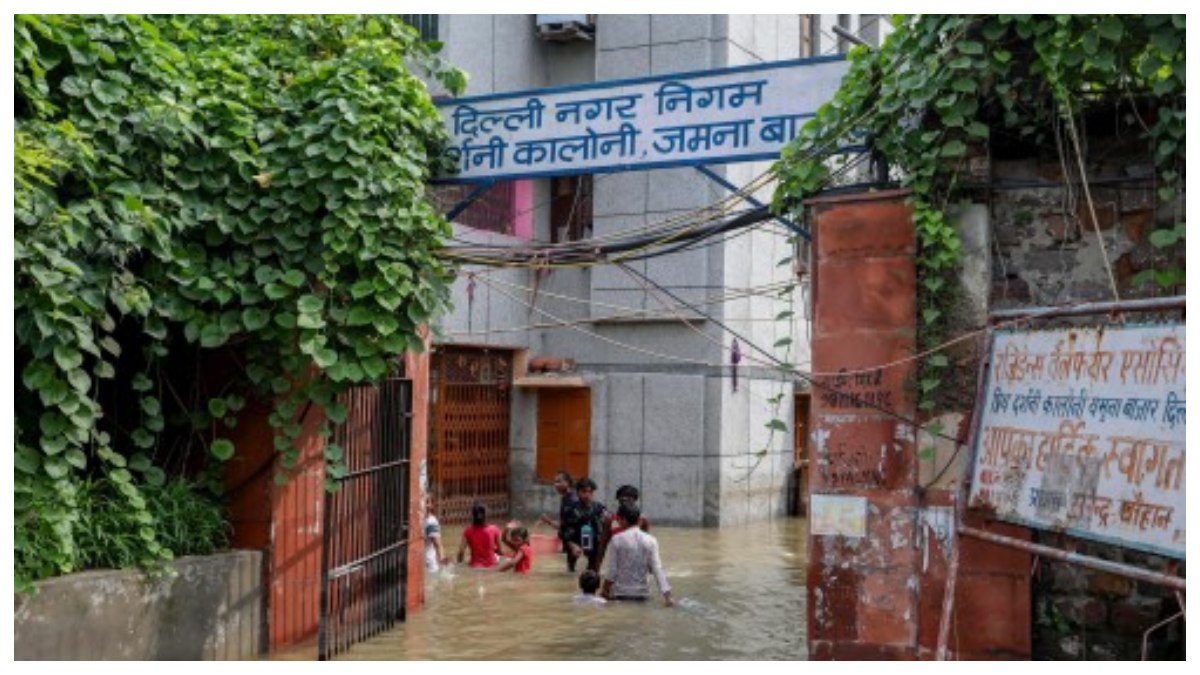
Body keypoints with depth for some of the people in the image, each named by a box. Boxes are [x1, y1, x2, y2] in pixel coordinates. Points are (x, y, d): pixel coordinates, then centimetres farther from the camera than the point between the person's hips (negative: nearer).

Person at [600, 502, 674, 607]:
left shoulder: (616, 540, -12)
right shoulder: (650, 540, -5)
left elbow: (611, 571, -10)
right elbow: (657, 569, -11)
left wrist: (604, 589, 6)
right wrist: (667, 595, -12)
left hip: (620, 592, -3)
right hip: (642, 593, 3)